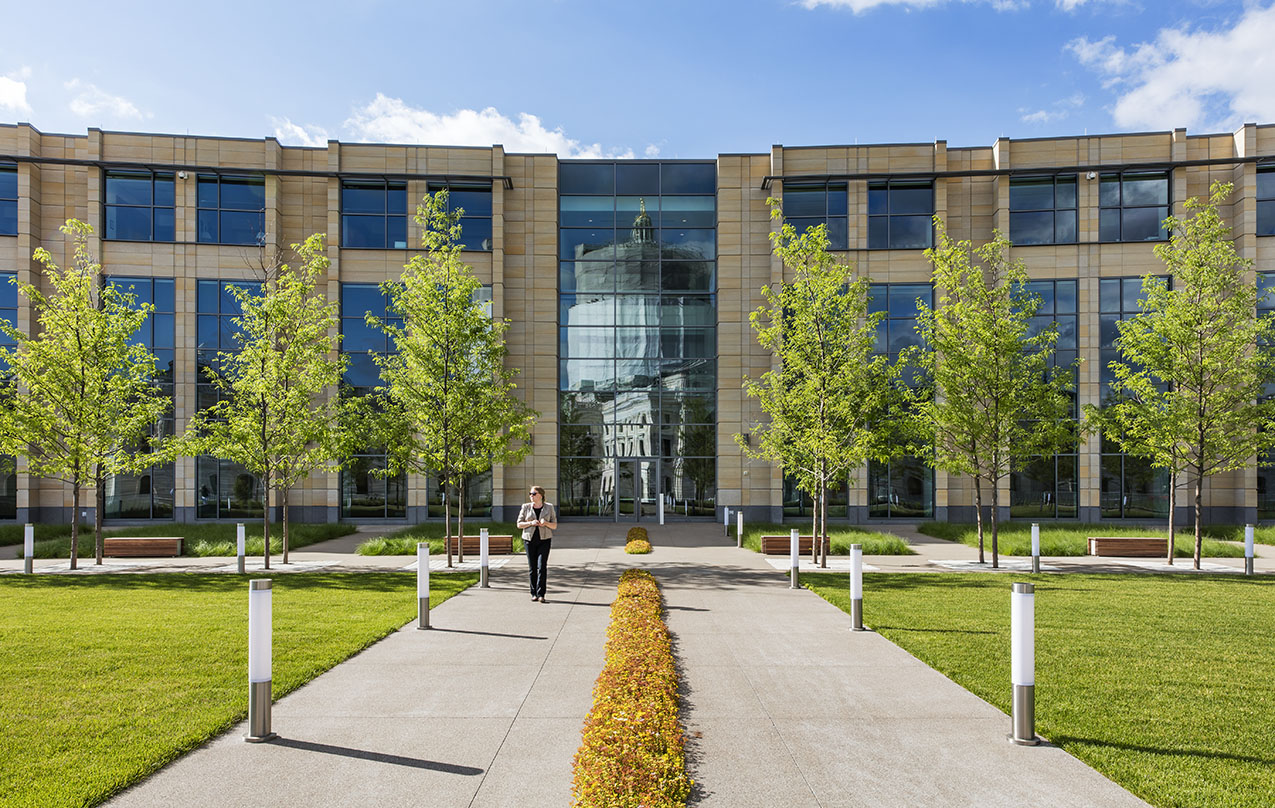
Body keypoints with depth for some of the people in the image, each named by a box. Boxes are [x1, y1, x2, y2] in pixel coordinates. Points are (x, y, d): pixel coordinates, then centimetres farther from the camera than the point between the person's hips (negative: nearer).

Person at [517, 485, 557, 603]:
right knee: (532, 567, 4)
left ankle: (541, 595, -13)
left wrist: (546, 523, -17)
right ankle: (534, 594, 16)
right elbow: (519, 524, 3)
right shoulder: (526, 507, 3)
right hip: (530, 540, 1)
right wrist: (531, 523, -14)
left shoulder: (549, 507, 2)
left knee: (542, 566, -12)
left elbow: (555, 526, 4)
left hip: (544, 540, -1)